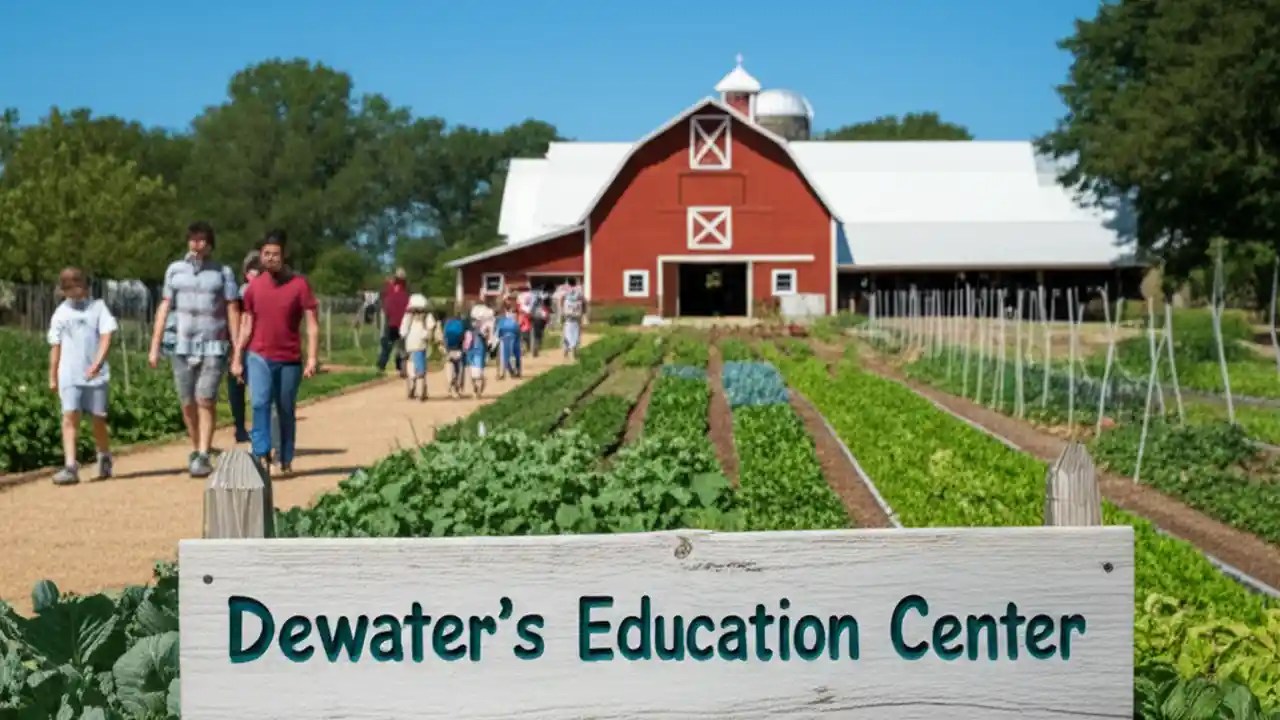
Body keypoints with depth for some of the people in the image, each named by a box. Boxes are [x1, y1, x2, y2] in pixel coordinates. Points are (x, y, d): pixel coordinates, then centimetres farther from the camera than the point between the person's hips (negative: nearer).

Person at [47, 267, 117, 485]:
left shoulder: (98, 307, 5)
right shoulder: (60, 314, 12)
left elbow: (106, 337, -4)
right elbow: (55, 347, 16)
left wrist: (97, 363, -19)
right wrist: (52, 377, 15)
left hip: (95, 375, -1)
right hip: (69, 375, 1)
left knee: (98, 419, 5)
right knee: (70, 417, -12)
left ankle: (104, 459, 29)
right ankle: (70, 467, -18)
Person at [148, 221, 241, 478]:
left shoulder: (223, 272, 6)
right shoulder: (175, 269, 9)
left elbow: (233, 310, 4)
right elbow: (164, 307, 9)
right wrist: (155, 346, 4)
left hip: (213, 347, -2)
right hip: (182, 346, 2)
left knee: (206, 400, -12)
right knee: (188, 403, 6)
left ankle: (203, 456, -11)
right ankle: (195, 449, 23)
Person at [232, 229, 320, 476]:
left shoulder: (299, 284, -5)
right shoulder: (254, 286, 4)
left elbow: (312, 324, -6)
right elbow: (247, 325, 11)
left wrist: (312, 358, -15)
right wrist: (237, 358, 5)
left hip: (290, 360, -1)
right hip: (259, 357, 1)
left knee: (287, 411, 8)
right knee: (260, 403, -17)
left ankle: (286, 461, 20)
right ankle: (262, 455, -20)